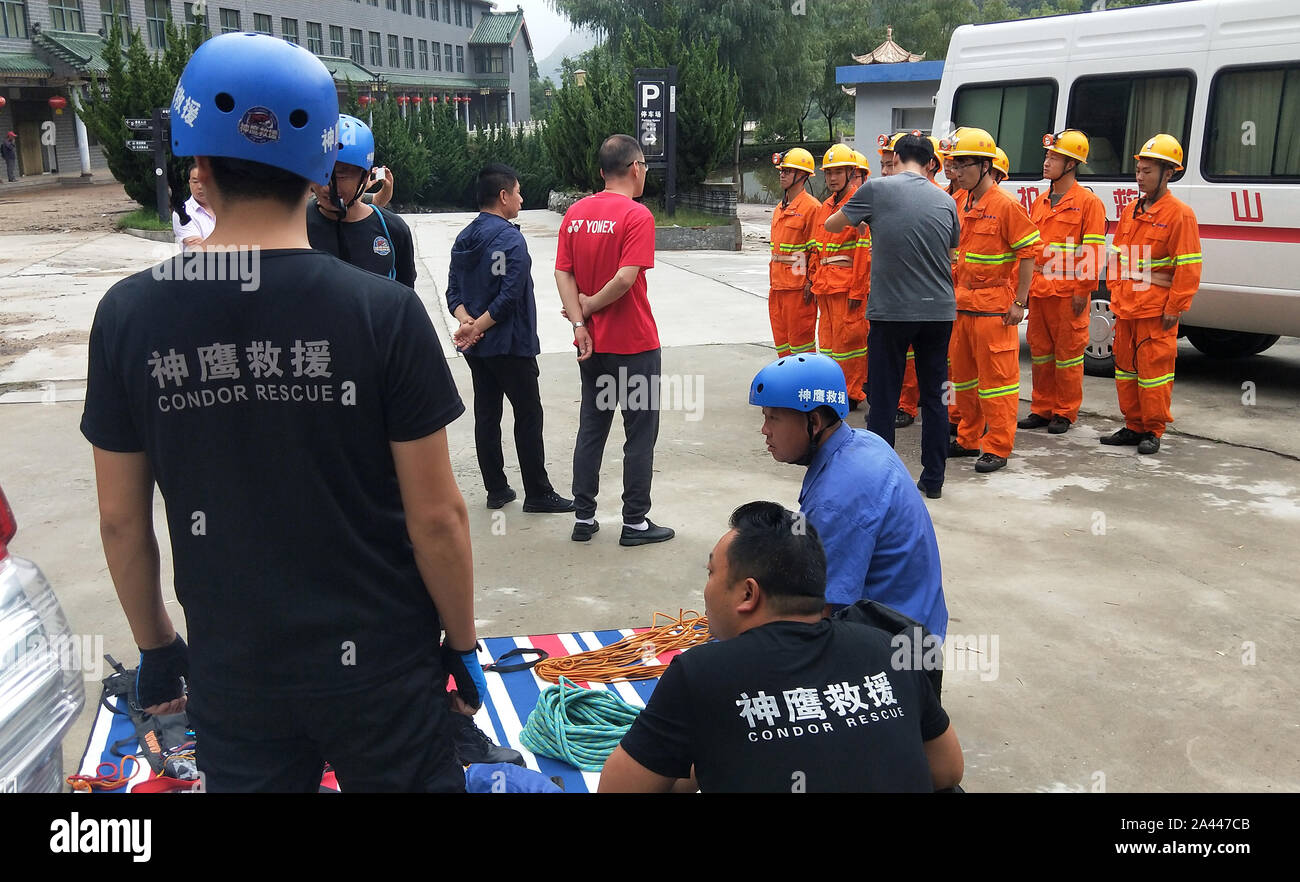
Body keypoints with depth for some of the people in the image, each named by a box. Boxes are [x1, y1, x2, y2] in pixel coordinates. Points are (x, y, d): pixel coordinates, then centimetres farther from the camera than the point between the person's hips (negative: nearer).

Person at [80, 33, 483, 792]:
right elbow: (436, 515, -12)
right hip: (379, 666, -2)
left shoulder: (128, 316, -8)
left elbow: (122, 520, 0)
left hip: (231, 674, 2)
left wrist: (157, 647, 14)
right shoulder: (384, 311, -16)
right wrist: (463, 643, 2)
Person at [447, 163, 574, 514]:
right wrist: (477, 326, -14)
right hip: (511, 345, -8)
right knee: (528, 416, 1)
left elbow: (453, 291, 6)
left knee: (486, 416, 11)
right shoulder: (510, 239, -16)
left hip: (476, 348, 8)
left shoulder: (464, 238, 9)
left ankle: (496, 489, 18)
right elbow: (510, 295, -22)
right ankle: (537, 493, 7)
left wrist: (466, 320, -9)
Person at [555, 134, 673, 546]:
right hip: (634, 343, -6)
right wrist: (590, 306, -9)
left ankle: (583, 518, 20)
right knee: (640, 433, 5)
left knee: (591, 429, 14)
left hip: (593, 343, 6)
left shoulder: (576, 213, 5)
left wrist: (579, 322, -6)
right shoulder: (637, 215, -14)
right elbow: (626, 277, -22)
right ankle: (635, 523, 11)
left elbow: (562, 273, 0)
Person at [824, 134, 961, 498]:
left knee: (884, 399, 5)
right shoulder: (946, 201, 7)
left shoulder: (877, 189, -3)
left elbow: (831, 225, 10)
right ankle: (933, 478, 18)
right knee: (934, 397, 12)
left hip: (891, 309, -3)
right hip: (939, 310, 4)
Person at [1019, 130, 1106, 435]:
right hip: (1038, 291, 7)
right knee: (1040, 350, 11)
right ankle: (1042, 408, 21)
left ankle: (1065, 413, 11)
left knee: (1068, 352, 2)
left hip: (1068, 292, -6)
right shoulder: (1039, 203, 15)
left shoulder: (1088, 202, -6)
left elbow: (1093, 250, -10)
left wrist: (1083, 290, -14)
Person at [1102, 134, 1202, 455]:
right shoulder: (1130, 211, 12)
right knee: (1126, 367, 13)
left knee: (1154, 369, -1)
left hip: (1156, 312, -7)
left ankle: (1153, 431, 10)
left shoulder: (1179, 214, -9)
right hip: (1125, 308, 7)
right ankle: (1133, 426, 24)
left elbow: (1189, 266, -12)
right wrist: (1115, 293, 13)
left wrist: (1174, 308, -14)